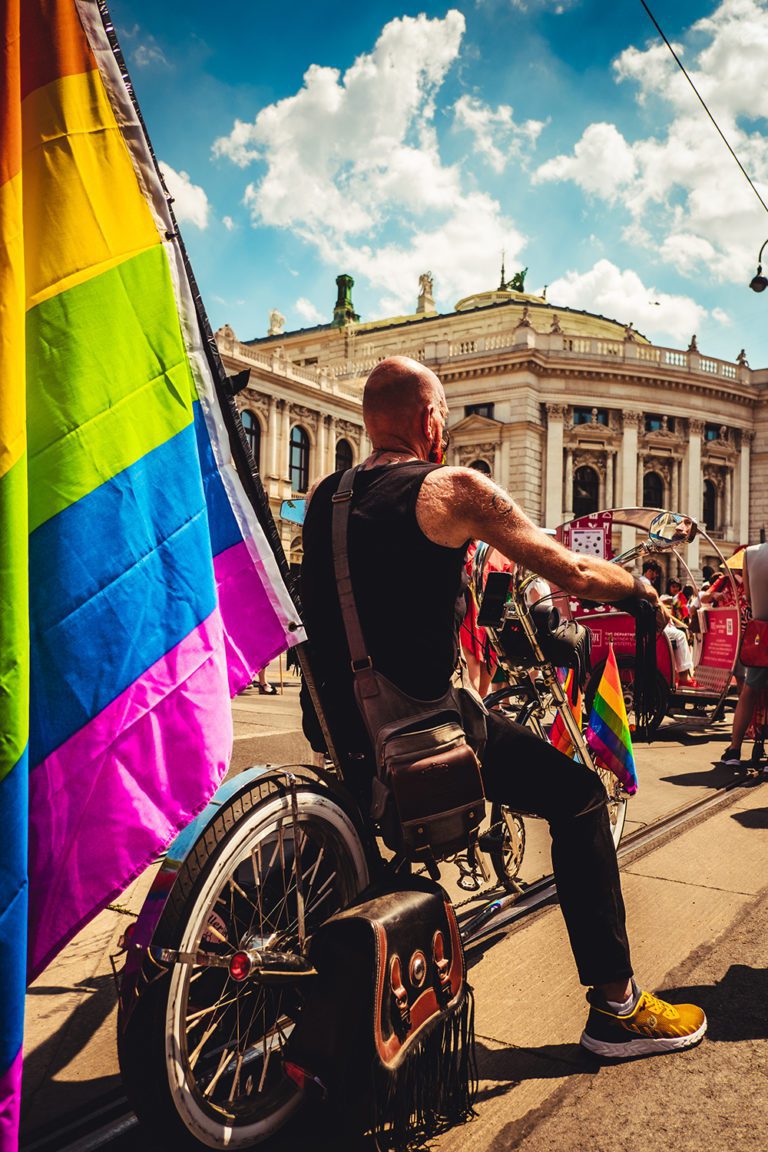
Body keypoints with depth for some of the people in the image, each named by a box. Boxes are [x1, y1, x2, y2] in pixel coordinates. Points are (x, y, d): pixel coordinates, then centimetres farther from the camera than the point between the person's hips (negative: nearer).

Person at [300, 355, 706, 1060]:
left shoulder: (324, 496, 8)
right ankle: (615, 1008, 15)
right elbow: (573, 575, -8)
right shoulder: (454, 487, -10)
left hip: (335, 722, 7)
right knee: (579, 797, 9)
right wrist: (639, 587, 12)